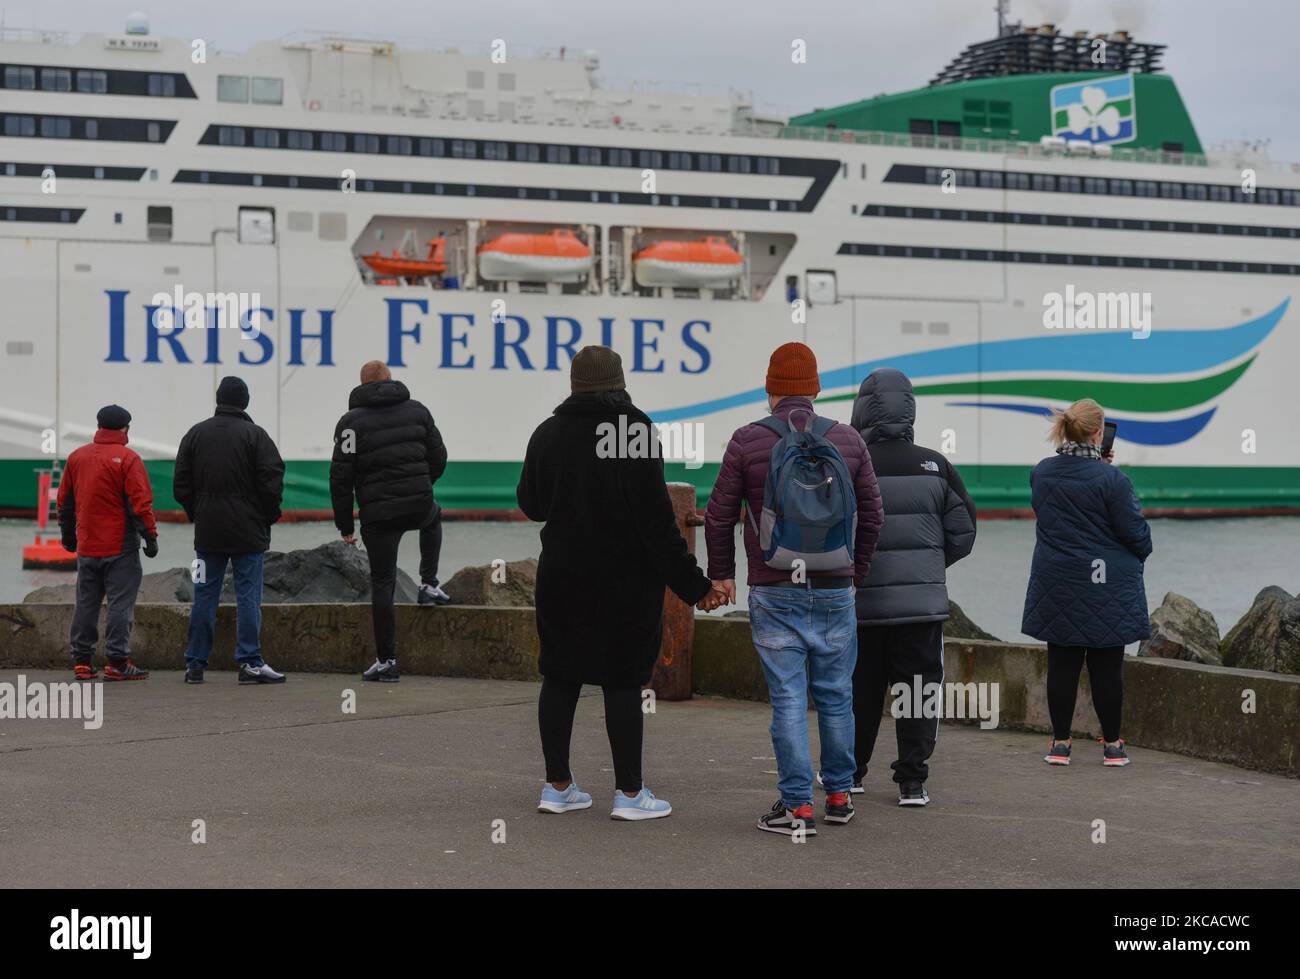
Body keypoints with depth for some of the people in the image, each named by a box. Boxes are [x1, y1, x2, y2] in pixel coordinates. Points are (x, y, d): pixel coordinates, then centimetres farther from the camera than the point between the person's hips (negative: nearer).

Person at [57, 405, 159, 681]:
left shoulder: (76, 457, 9)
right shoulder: (127, 459, -10)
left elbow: (64, 500, 16)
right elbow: (141, 503, -13)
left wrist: (68, 533, 27)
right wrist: (150, 536, -7)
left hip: (86, 547, 6)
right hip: (121, 547, -6)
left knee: (86, 603, 11)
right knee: (120, 603, -3)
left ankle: (81, 660, 13)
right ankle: (117, 662, -5)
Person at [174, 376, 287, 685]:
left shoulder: (195, 434, 7)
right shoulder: (255, 434, -6)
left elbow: (181, 485, 8)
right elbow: (272, 482, -10)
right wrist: (269, 517, 4)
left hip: (208, 532, 4)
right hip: (248, 532, -4)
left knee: (204, 596, 7)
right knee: (248, 596, -2)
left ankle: (195, 663, 8)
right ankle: (250, 662, -4)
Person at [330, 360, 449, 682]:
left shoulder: (352, 421, -2)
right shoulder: (417, 410, 8)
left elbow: (341, 477, -7)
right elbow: (439, 457, 12)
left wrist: (345, 524, 0)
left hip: (378, 514, -2)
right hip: (419, 505, 3)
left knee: (382, 583, 5)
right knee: (433, 518, 39)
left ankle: (386, 661, 5)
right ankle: (429, 583, 29)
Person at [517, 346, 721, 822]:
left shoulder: (547, 433, 2)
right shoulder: (635, 429, -12)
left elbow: (530, 504, 15)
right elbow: (656, 518, -16)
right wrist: (692, 584, -12)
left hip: (561, 576, 4)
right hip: (626, 580, -4)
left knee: (560, 676, 11)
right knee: (623, 681, 2)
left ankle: (557, 786, 16)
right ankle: (629, 793, 4)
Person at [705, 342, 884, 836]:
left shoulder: (747, 441, -4)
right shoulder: (848, 440, 4)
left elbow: (719, 514, -1)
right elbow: (871, 513, 10)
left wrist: (721, 572, 12)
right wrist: (858, 569, 23)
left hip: (773, 591, -2)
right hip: (834, 589, 2)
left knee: (788, 697, -1)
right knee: (835, 693, 13)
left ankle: (797, 805, -2)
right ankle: (839, 794, 21)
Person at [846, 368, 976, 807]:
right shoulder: (936, 466, 0)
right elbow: (963, 533, 5)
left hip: (860, 602, -1)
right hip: (923, 602, 1)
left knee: (859, 690, 12)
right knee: (918, 689, 6)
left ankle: (849, 771, 24)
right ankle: (912, 781, 4)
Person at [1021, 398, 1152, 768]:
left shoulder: (1041, 473, 0)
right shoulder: (1111, 479, -16)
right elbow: (1134, 529, -10)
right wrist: (1141, 553, 14)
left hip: (1056, 584, 4)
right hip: (1106, 585, -4)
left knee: (1062, 664, 8)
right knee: (1106, 666, 4)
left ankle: (1060, 743, 11)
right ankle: (1112, 744, 11)